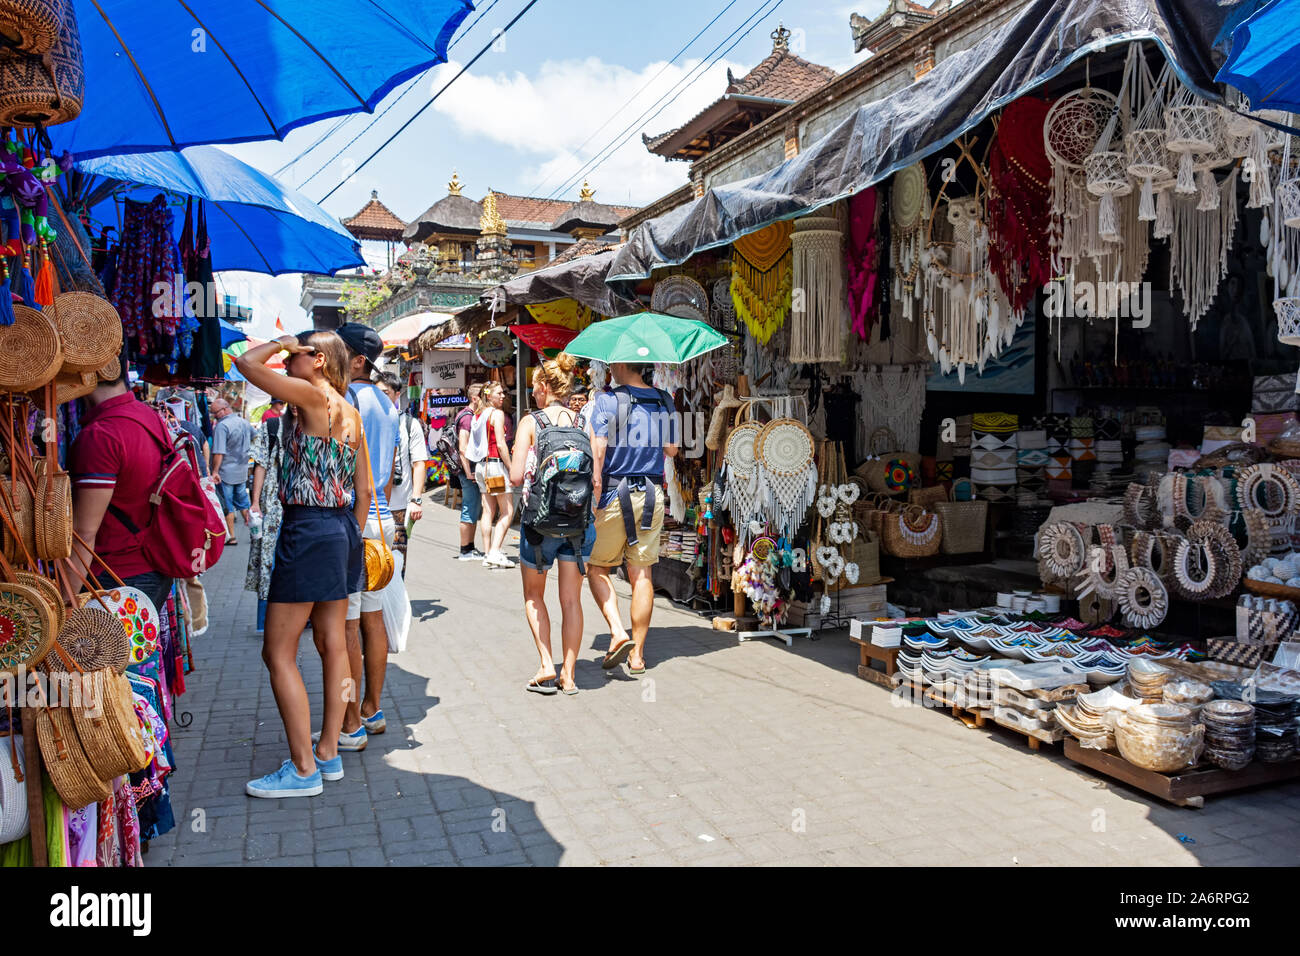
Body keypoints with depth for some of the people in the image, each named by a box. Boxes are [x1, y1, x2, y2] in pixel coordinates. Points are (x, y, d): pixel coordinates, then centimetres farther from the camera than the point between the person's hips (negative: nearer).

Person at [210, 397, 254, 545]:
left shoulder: (221, 426, -16)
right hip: (242, 472, 7)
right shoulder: (244, 423, 7)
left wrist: (215, 471, -16)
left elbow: (219, 453, -21)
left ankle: (231, 537, 7)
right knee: (243, 502, 17)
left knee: (227, 506, 3)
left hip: (226, 472, -7)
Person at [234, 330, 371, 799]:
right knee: (333, 644, 13)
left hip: (308, 531, -9)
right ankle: (329, 753, 24)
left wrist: (281, 342, 1)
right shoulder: (350, 413, 11)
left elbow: (247, 362, -14)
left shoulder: (313, 396, -12)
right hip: (343, 529, 9)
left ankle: (304, 768, 5)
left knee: (278, 653, 0)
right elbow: (365, 489, 14)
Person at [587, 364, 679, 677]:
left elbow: (597, 448, -18)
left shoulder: (607, 400, -9)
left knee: (596, 568, 11)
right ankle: (637, 654, 12)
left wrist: (594, 486, -12)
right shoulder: (664, 400, 6)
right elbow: (671, 448, 13)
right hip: (652, 495, 5)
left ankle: (618, 632, -7)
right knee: (642, 574, 8)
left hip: (614, 495, -4)